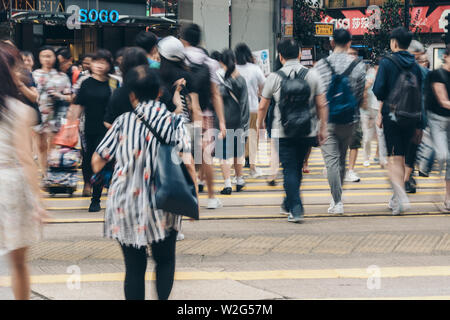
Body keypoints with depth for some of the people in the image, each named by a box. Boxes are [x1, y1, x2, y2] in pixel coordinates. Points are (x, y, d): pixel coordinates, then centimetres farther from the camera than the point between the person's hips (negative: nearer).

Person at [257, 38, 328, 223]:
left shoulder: (274, 78, -4)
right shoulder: (312, 75, 0)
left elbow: (262, 107, 4)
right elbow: (321, 105, 0)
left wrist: (260, 125, 21)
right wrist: (323, 128, 9)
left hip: (284, 131, -3)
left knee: (289, 170, -1)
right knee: (297, 168, 17)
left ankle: (296, 210, -11)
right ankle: (289, 204, 32)